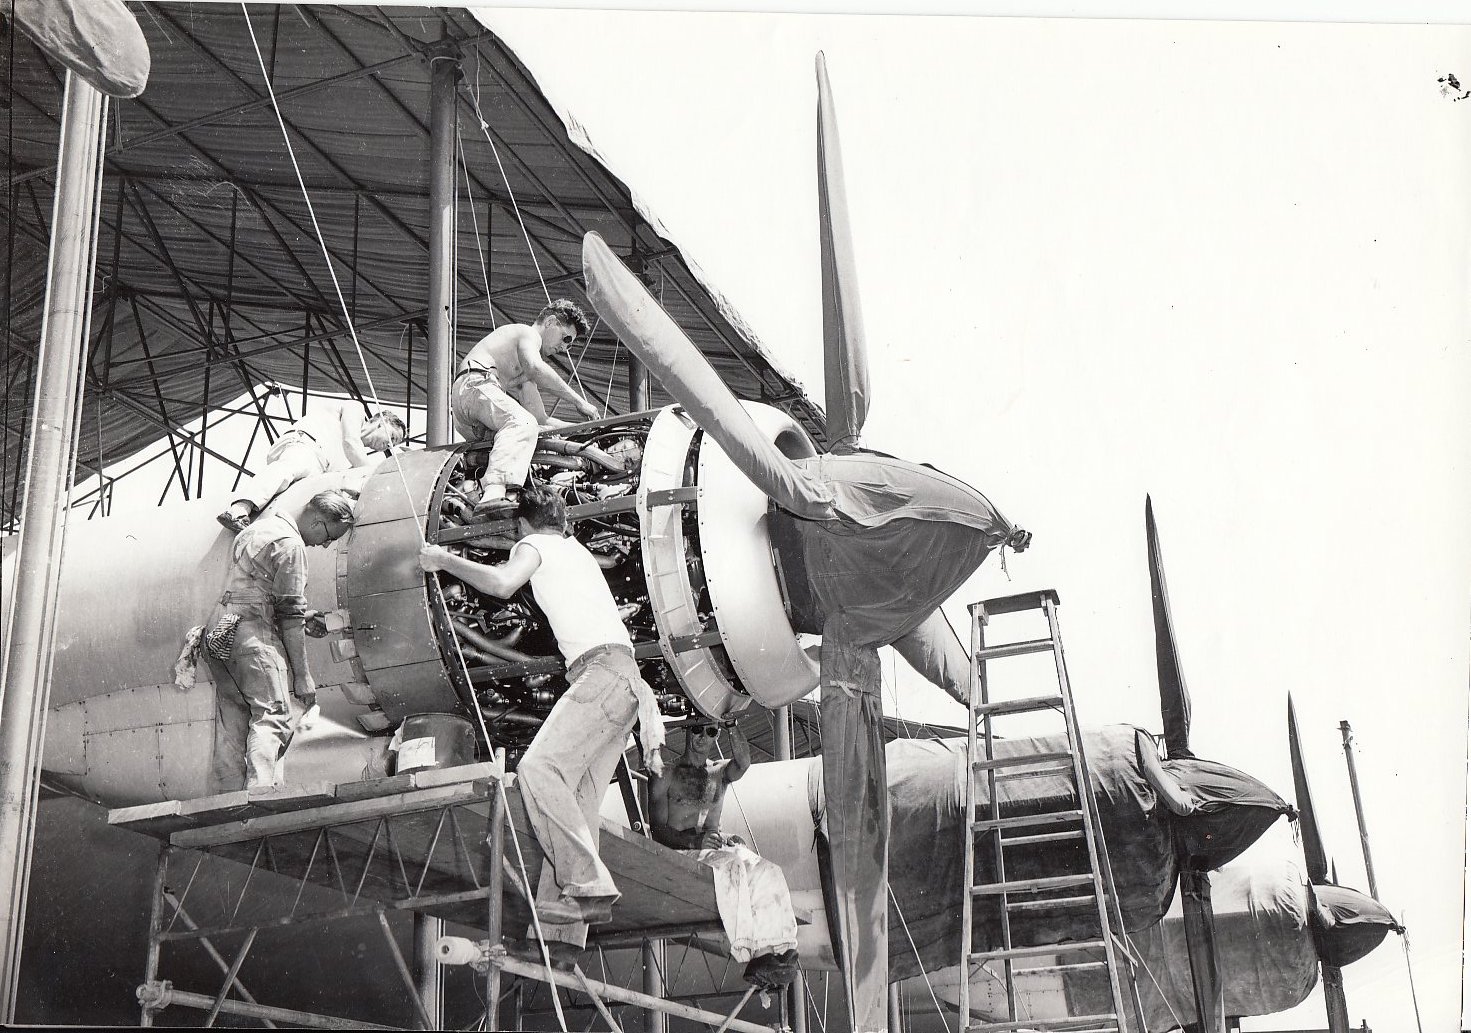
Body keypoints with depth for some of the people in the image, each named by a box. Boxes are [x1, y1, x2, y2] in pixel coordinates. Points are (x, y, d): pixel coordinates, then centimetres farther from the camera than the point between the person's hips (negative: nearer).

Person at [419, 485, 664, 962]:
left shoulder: (534, 545, 6)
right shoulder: (578, 551, 31)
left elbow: (502, 583, -13)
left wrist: (444, 560, -3)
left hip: (602, 670, -9)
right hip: (624, 676, 9)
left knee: (539, 767, -20)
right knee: (577, 800, 2)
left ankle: (588, 886, -30)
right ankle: (562, 928, -6)